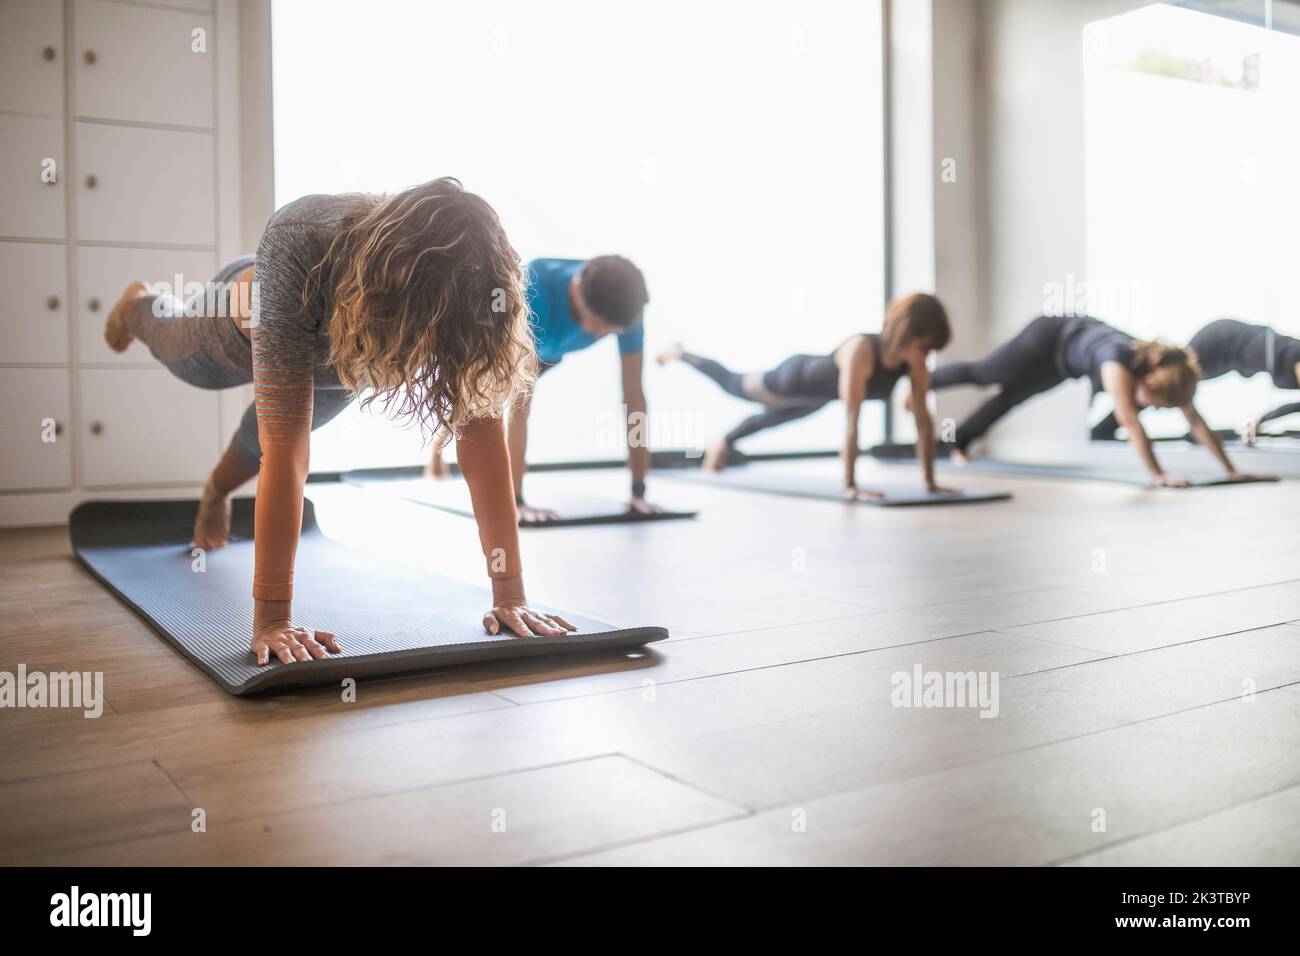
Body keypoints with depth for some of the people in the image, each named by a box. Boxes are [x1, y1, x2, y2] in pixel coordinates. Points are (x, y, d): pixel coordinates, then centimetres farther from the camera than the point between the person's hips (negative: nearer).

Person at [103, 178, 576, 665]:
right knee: (176, 349, 32)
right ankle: (138, 306, 67)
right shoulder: (298, 244, -51)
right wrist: (270, 617, -53)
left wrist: (510, 594, -46)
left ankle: (217, 492, 63)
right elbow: (285, 442, -53)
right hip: (245, 328, -2)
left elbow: (482, 429, -43)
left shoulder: (460, 284, -42)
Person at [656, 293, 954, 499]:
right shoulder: (860, 351, -46)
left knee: (774, 418, 31)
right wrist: (849, 486, -48)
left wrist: (929, 481, -25)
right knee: (734, 385, 23)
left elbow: (923, 419, -24)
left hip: (820, 393, 5)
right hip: (797, 378, -5)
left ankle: (724, 442, 61)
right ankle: (681, 355, 51)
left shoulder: (915, 361, -29)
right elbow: (851, 422, -47)